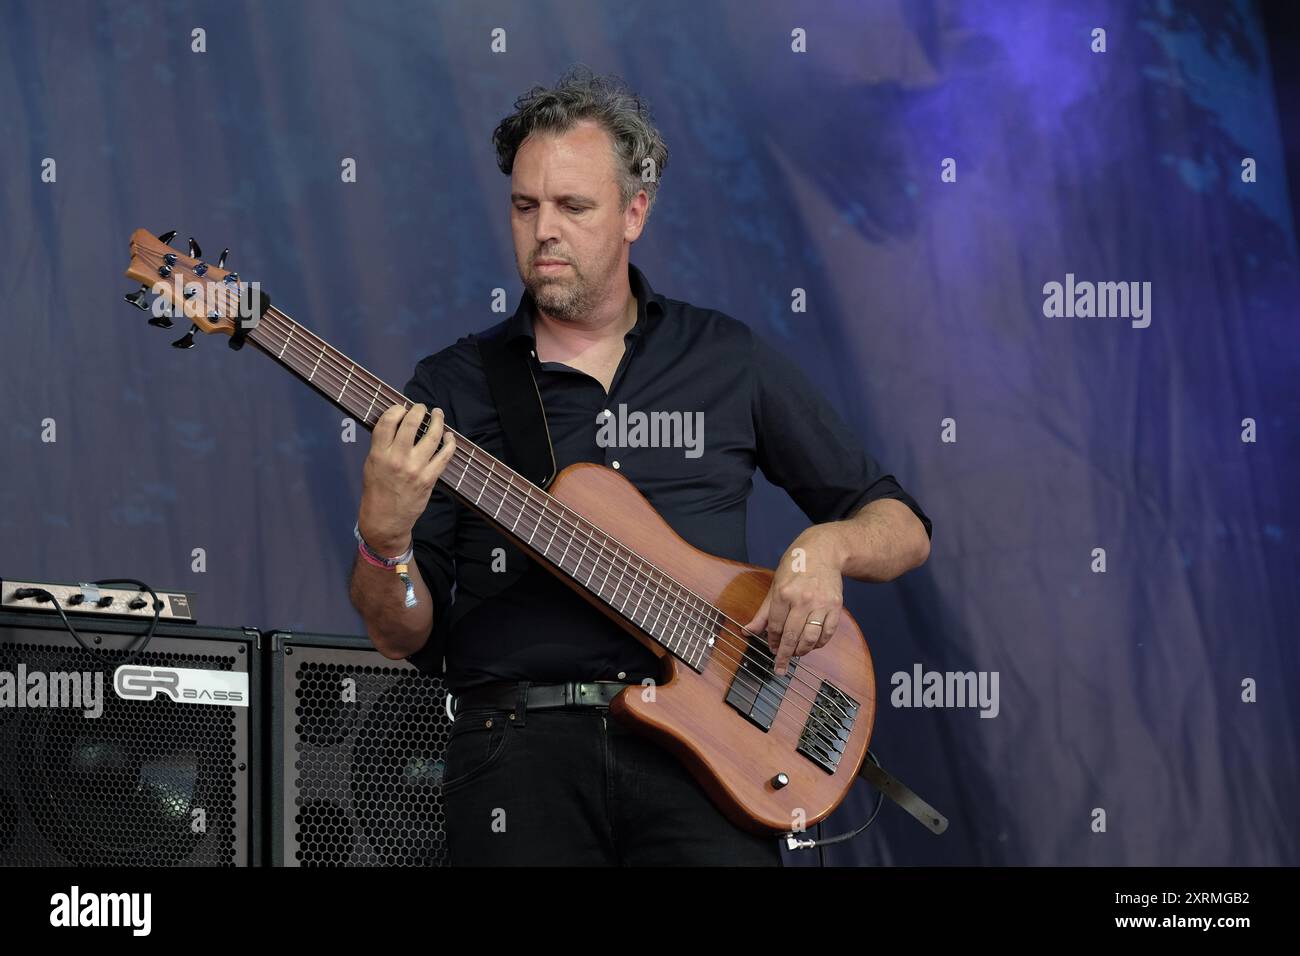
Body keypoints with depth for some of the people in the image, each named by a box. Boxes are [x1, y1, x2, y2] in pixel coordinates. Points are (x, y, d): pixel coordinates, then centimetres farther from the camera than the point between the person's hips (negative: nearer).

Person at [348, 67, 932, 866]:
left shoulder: (728, 361, 14)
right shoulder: (454, 387, 12)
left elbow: (904, 527, 18)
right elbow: (403, 636, 7)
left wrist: (827, 546, -3)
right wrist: (385, 538, -13)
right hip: (521, 743, 0)